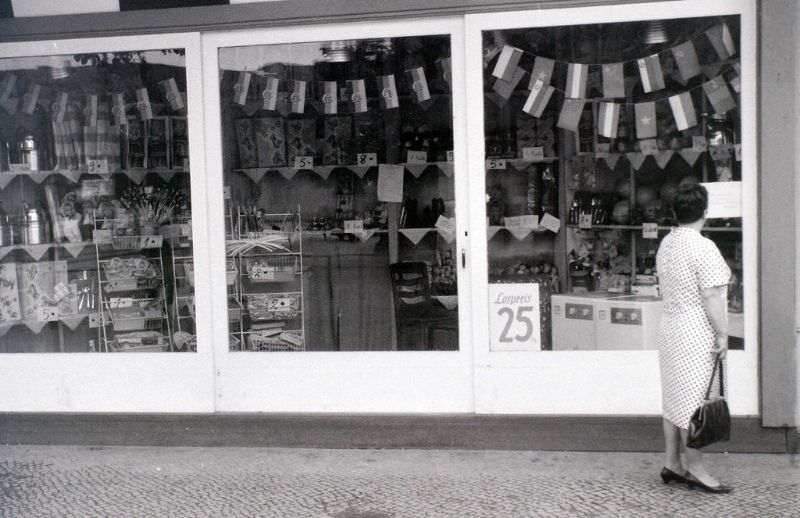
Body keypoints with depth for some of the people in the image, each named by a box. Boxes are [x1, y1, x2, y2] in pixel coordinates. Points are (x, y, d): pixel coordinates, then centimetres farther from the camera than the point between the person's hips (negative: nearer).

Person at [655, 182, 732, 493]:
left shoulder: (666, 244, 10)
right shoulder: (703, 247, -17)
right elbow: (710, 296, -20)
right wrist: (722, 333, -14)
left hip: (670, 326, 9)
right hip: (696, 334, -9)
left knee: (674, 398, 12)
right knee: (695, 399, -3)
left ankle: (672, 465, 19)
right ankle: (695, 470, 4)